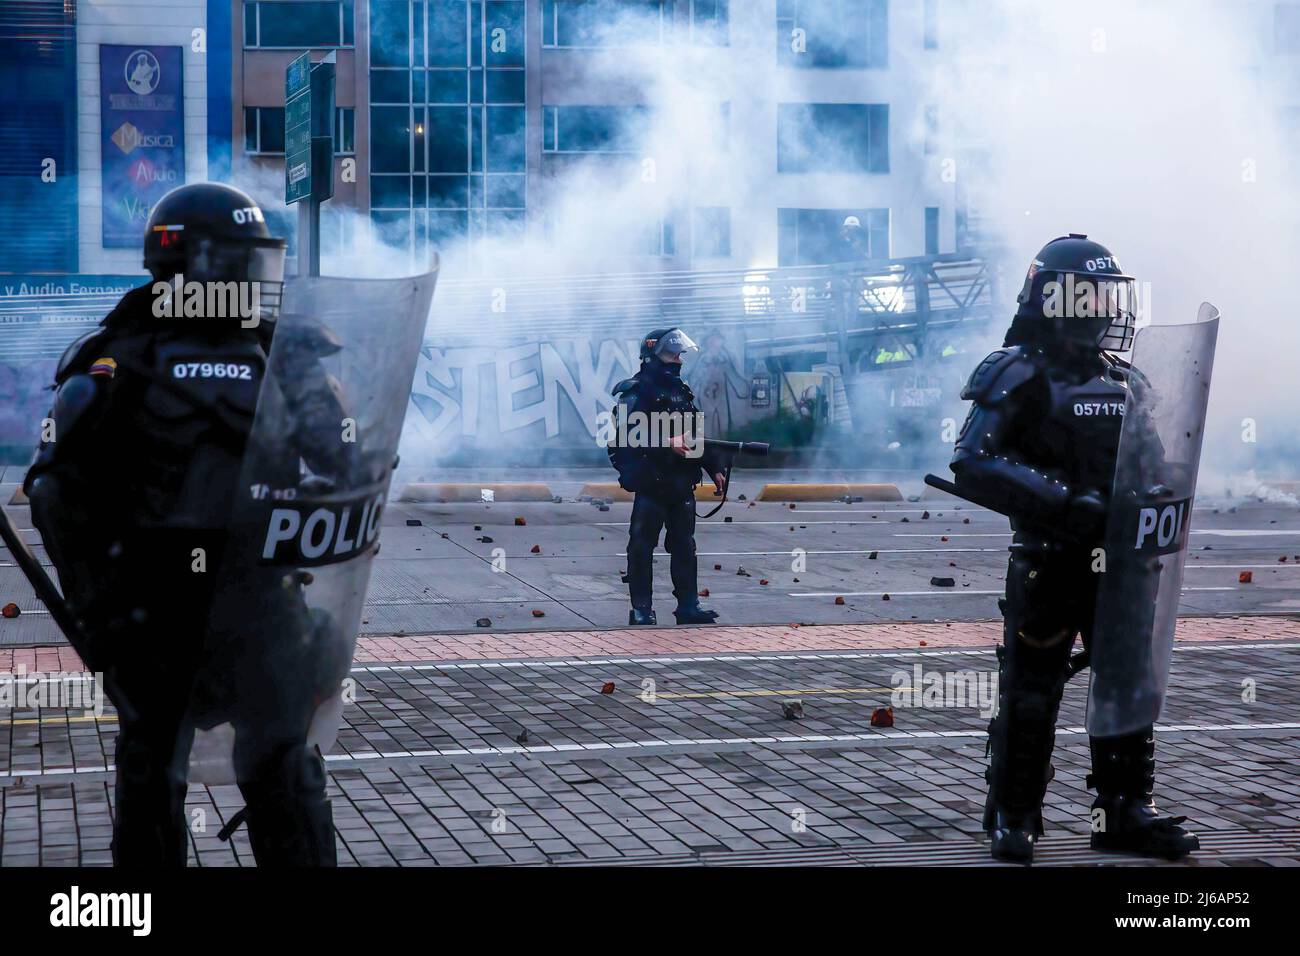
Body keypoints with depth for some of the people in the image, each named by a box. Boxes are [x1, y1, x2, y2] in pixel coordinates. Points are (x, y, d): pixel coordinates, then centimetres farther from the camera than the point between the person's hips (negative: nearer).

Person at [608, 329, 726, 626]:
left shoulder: (683, 391, 16)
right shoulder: (635, 392, -9)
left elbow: (698, 434, 21)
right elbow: (629, 435, -22)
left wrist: (714, 468, 15)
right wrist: (667, 443, -30)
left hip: (682, 485, 7)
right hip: (651, 484, -7)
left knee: (684, 546, 9)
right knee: (642, 547, -1)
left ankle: (688, 606, 15)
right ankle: (641, 610, 3)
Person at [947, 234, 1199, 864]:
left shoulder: (1126, 382, 13)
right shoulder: (1018, 375, -7)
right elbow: (972, 463, -18)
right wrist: (1060, 500, -25)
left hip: (1118, 562, 6)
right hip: (1046, 564, -6)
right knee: (1030, 692, 1)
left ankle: (1124, 812, 19)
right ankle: (1013, 817, 14)